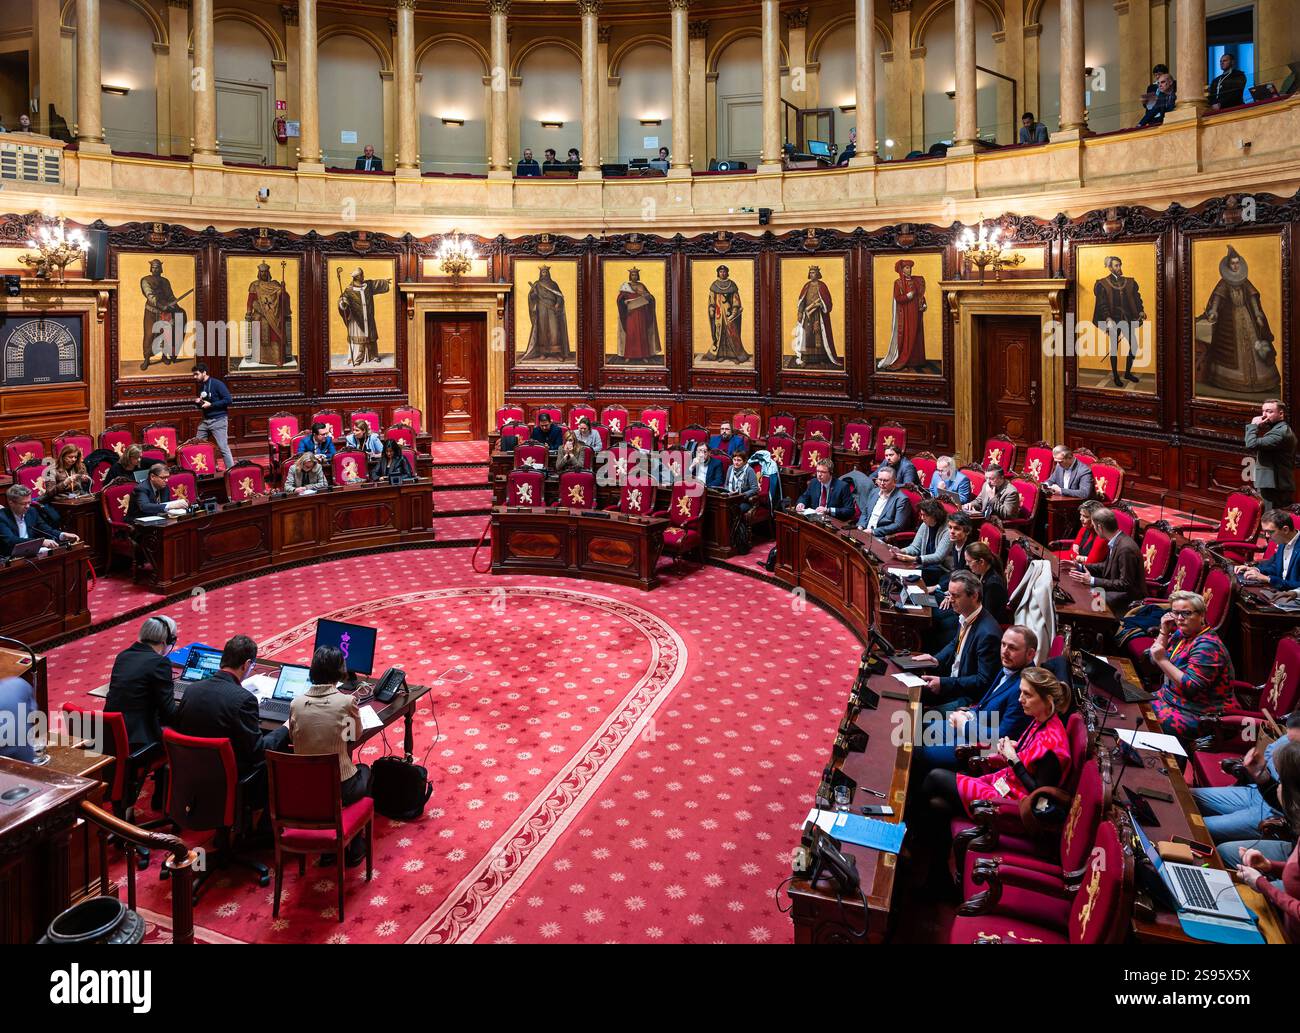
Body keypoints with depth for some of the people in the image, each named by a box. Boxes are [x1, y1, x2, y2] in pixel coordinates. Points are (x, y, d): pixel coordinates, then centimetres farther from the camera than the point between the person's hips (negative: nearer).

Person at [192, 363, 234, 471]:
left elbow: (228, 400, -18)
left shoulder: (217, 384, -11)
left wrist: (211, 404, -18)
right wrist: (198, 402, 2)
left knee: (223, 448, -10)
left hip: (218, 420, -8)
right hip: (205, 420, 8)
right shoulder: (201, 386, 13)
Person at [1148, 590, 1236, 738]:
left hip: (1197, 714, -9)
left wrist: (1163, 660, -27)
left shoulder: (1207, 645, -20)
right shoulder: (1181, 633, 6)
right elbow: (1154, 660, 9)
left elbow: (1191, 687, -27)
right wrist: (1164, 632, -2)